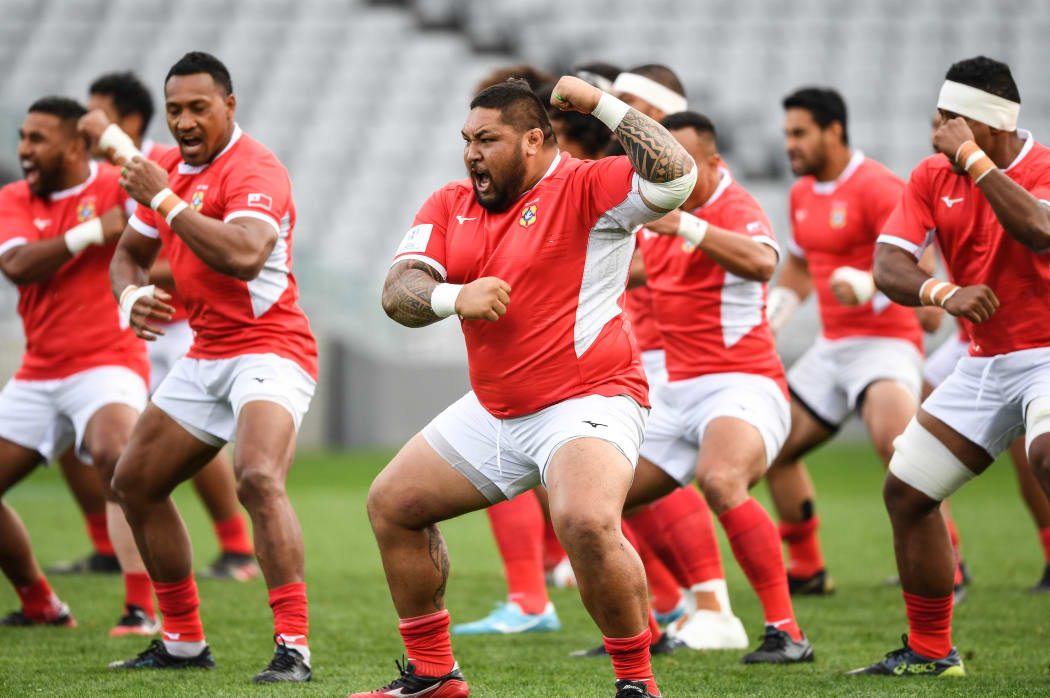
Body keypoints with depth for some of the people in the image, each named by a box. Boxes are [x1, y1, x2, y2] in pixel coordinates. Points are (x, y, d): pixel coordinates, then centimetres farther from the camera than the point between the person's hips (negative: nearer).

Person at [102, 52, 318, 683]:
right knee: (136, 483, 12)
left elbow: (244, 255, -35)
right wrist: (132, 294, -3)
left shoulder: (254, 169, -17)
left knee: (259, 478, -31)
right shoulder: (171, 170, 10)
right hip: (207, 356, 10)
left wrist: (164, 199, -28)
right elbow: (130, 252, 21)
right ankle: (184, 642, 23)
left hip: (270, 351, -9)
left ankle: (294, 648, -32)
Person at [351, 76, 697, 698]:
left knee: (587, 524, -34)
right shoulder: (450, 206, 7)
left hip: (587, 401, -8)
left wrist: (601, 103, -25)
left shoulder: (585, 190, -12)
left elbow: (674, 177, -29)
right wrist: (454, 297, -22)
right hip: (493, 409, 8)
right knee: (391, 504, 15)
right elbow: (398, 293, -1)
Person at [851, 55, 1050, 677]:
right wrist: (943, 292, -28)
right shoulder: (934, 177, 3)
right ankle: (930, 651, 19)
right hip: (986, 363, 7)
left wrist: (973, 157, -27)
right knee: (906, 491, 6)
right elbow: (889, 265, -6)